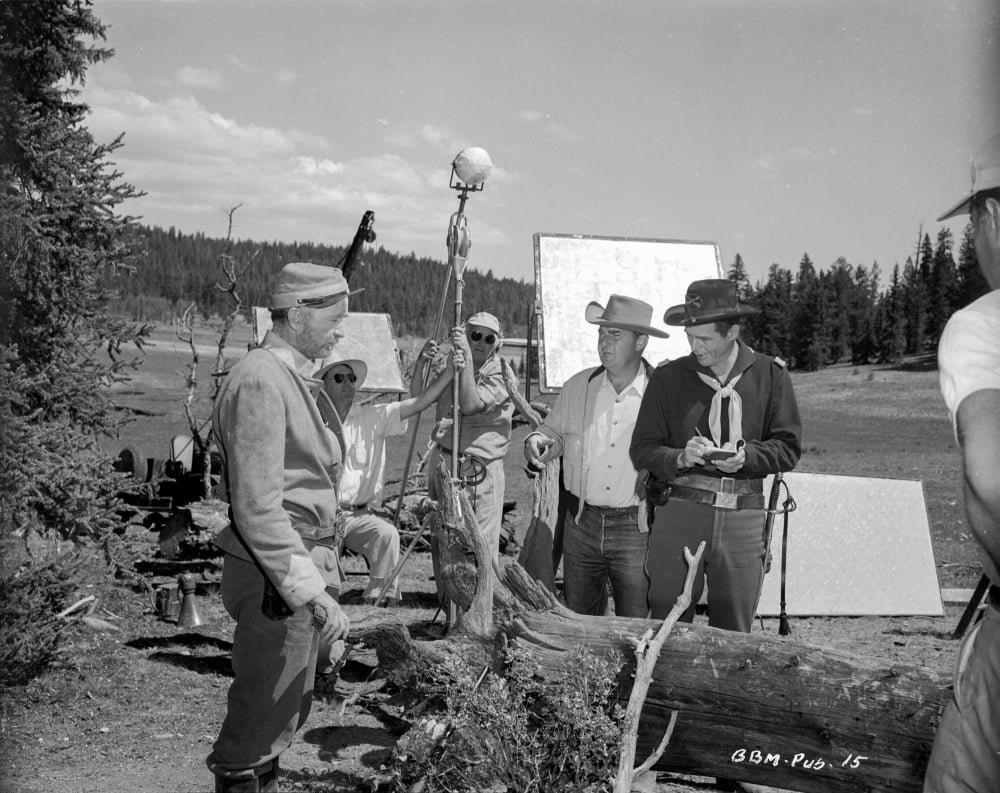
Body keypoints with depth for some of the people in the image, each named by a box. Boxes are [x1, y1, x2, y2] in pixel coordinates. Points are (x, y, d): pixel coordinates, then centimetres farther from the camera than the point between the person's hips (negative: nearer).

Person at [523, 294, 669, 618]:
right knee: (577, 620, 16)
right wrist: (539, 441, -6)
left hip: (636, 530, -3)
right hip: (581, 523, 3)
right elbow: (554, 430, 15)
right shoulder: (577, 386, 3)